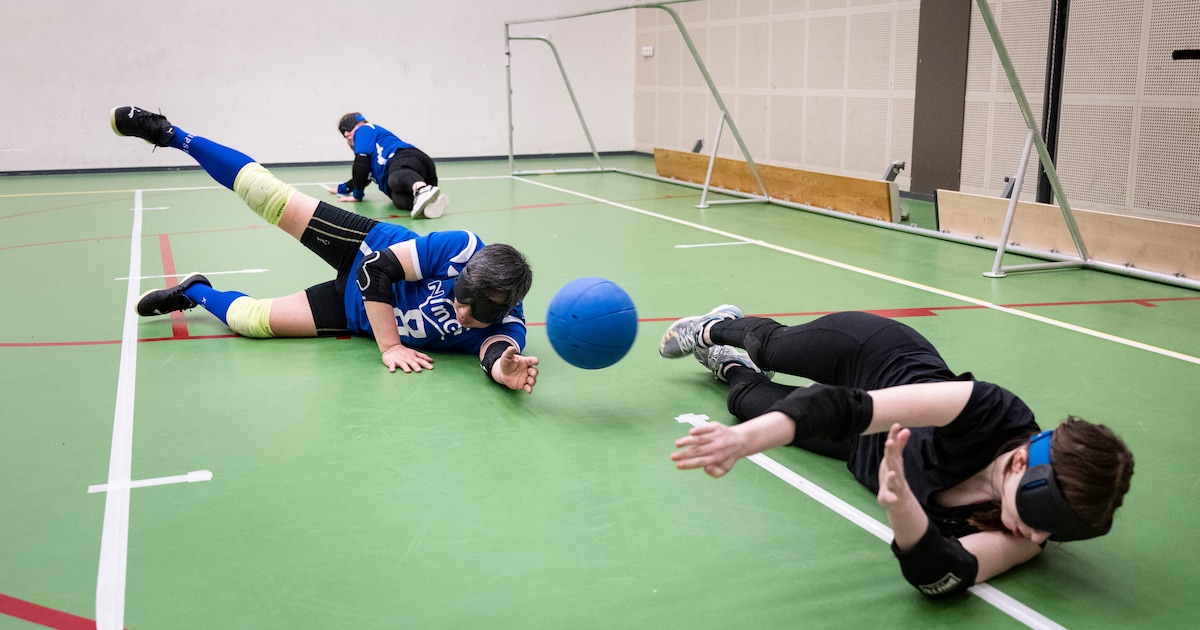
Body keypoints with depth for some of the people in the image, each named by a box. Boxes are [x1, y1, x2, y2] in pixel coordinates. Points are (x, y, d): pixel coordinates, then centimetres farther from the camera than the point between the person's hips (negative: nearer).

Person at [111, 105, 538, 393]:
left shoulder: (503, 325, -29)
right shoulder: (462, 249, -33)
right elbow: (377, 268, -27)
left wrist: (504, 371, -72)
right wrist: (389, 346, -33)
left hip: (359, 315, 2)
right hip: (365, 251, -2)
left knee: (249, 319, 2)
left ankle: (195, 293, 40)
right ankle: (171, 136, 25)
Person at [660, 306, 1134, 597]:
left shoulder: (1021, 540, -36)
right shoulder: (995, 414, -44)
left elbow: (941, 578, -52)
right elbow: (852, 406, -50)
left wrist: (901, 506, -72)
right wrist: (747, 437, -63)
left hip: (863, 450, 3)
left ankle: (729, 365, 66)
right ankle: (715, 329, 69)